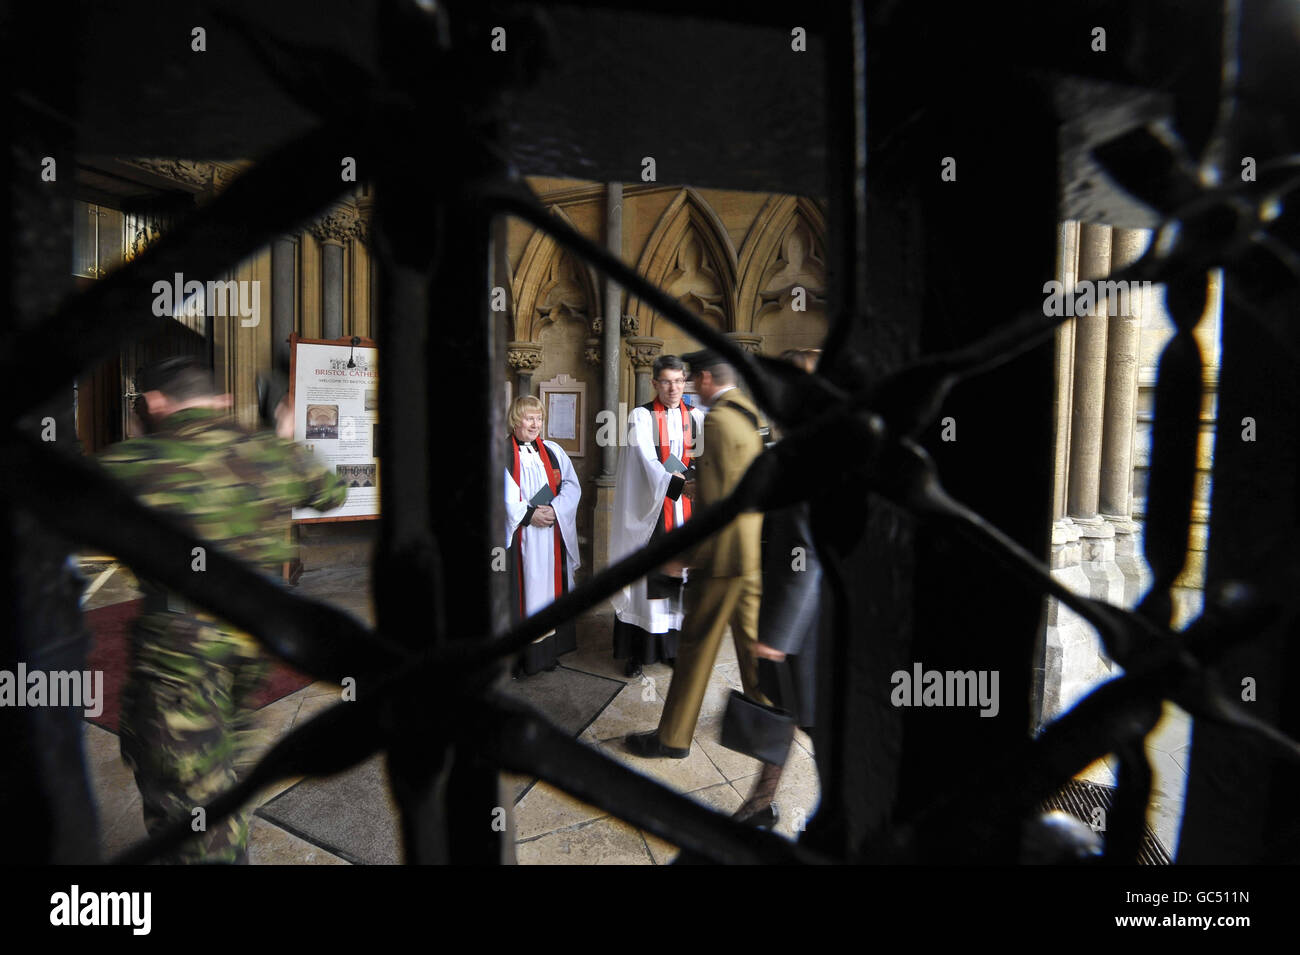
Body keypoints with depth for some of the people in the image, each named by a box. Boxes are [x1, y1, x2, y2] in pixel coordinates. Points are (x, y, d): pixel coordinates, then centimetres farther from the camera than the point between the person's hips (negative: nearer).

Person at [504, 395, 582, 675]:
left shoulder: (553, 452, 11)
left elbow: (572, 485, 5)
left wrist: (554, 510, -10)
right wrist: (529, 514, -15)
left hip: (552, 534, 4)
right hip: (518, 535, -4)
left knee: (550, 587, 7)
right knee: (522, 588, -2)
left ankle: (548, 650, 18)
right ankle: (519, 655, 8)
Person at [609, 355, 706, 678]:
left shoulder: (696, 417, 8)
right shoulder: (641, 417, -4)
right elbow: (647, 460, -18)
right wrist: (672, 482, -34)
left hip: (686, 506, 3)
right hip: (650, 508, -3)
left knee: (682, 572, 6)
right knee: (647, 575, -1)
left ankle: (677, 644, 20)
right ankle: (638, 651, 11)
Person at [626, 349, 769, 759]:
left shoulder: (718, 420, -19)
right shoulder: (750, 415, 10)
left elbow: (715, 503, -21)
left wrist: (687, 555, -15)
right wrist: (699, 487, 20)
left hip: (723, 552, -9)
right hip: (752, 549, 9)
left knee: (697, 642, 3)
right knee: (750, 632, 22)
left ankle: (674, 737, 18)